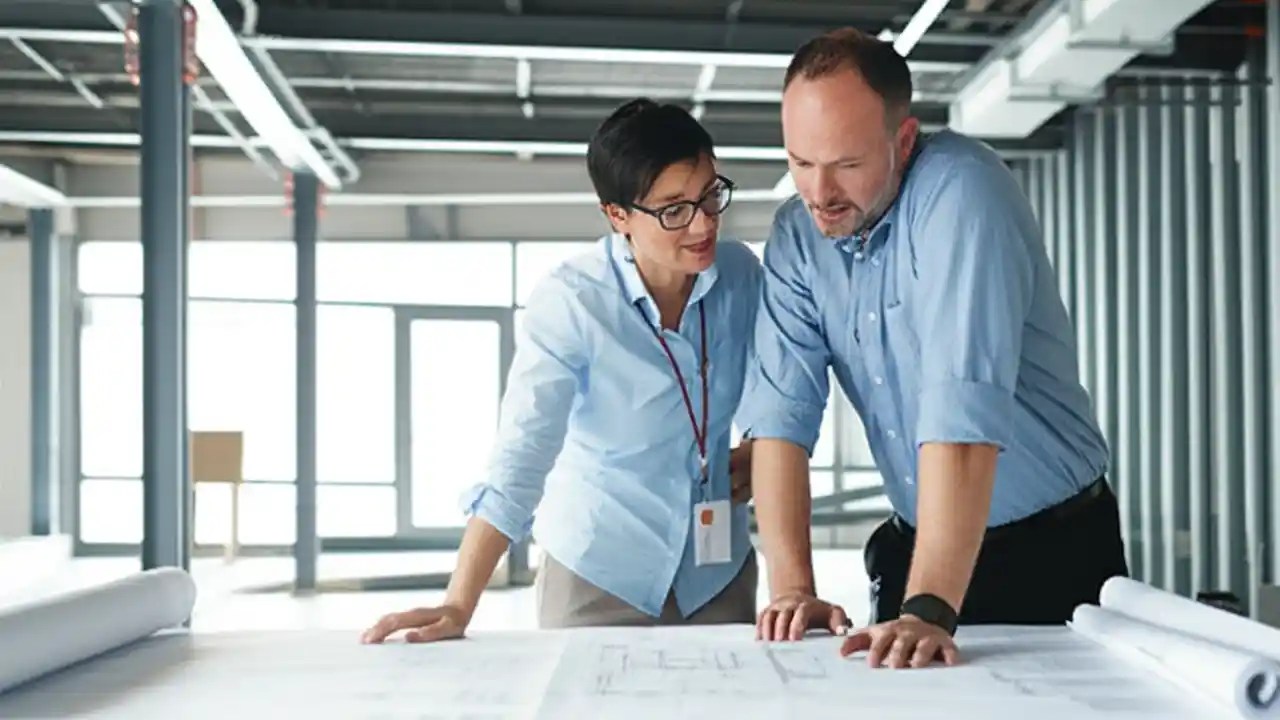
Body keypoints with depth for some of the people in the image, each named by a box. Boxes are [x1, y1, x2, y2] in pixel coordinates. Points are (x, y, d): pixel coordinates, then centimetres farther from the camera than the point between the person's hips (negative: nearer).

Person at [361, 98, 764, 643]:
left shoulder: (742, 275, -8)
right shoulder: (570, 303, -21)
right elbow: (519, 460, -24)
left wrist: (762, 451, -8)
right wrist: (458, 608, -30)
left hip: (718, 569, 4)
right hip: (597, 577, -4)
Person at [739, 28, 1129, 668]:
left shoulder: (959, 189, -22)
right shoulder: (797, 233, -4)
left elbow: (963, 412, -32)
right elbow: (782, 412, -10)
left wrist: (930, 609, -37)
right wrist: (792, 586, -20)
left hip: (1052, 549, -4)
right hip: (916, 544, 5)